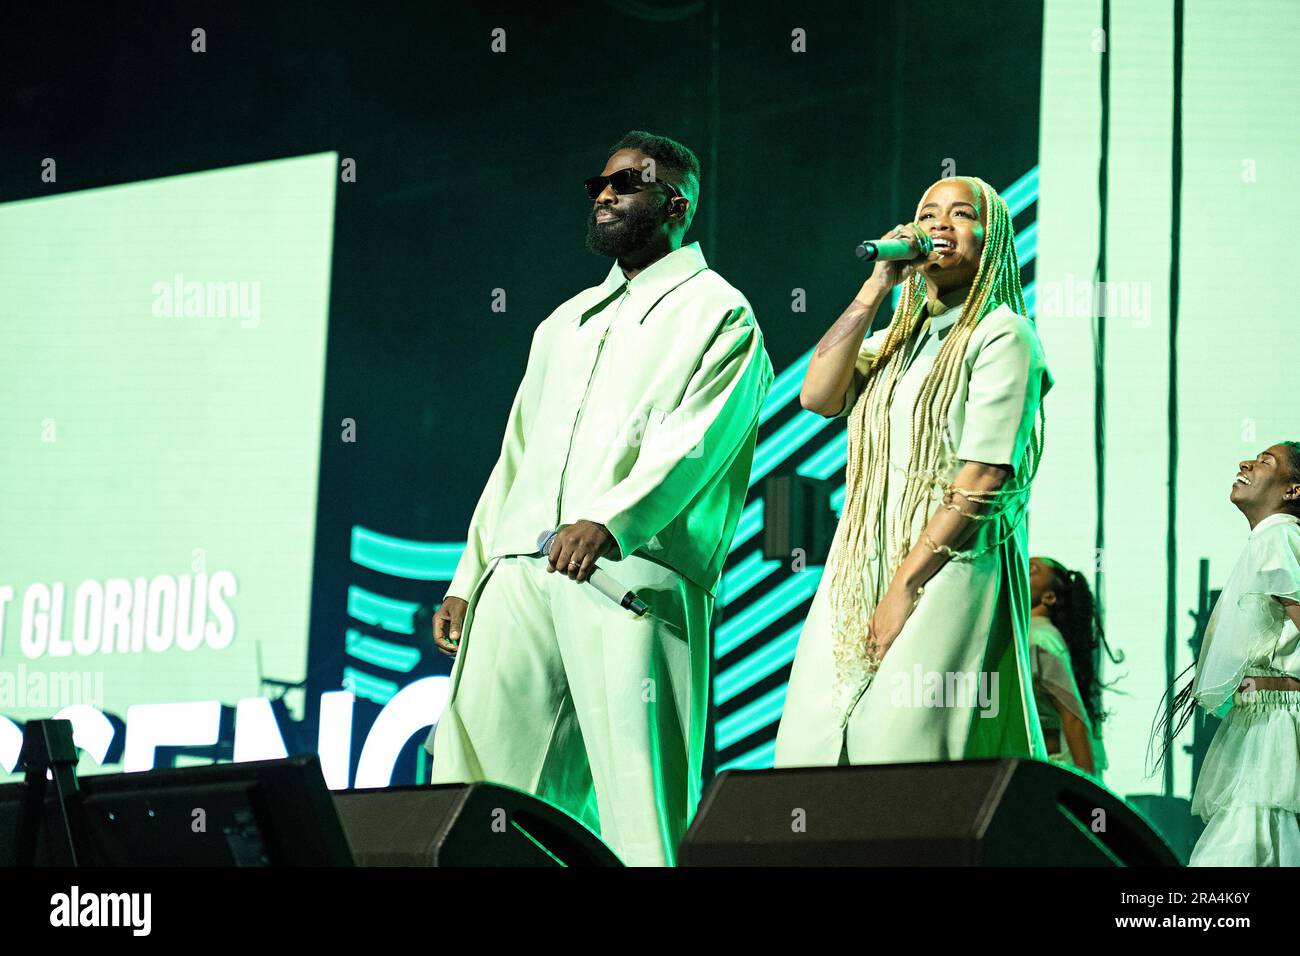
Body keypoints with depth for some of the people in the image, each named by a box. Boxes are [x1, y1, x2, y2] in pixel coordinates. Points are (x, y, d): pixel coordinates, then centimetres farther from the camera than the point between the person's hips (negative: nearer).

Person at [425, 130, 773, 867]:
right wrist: (467, 580, 18)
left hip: (632, 574, -6)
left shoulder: (718, 314, 5)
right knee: (472, 762, -3)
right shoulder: (568, 322, 28)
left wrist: (609, 521, -28)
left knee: (638, 795, -12)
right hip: (522, 571, 7)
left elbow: (695, 438, -12)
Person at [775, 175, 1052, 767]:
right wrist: (876, 288, 1)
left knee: (899, 749, -15)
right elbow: (818, 396, 4)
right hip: (861, 573, 7)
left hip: (947, 571, -7)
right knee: (816, 750, -3)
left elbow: (984, 479, -11)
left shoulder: (1000, 334, -1)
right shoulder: (896, 338, 22)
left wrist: (905, 587, -15)